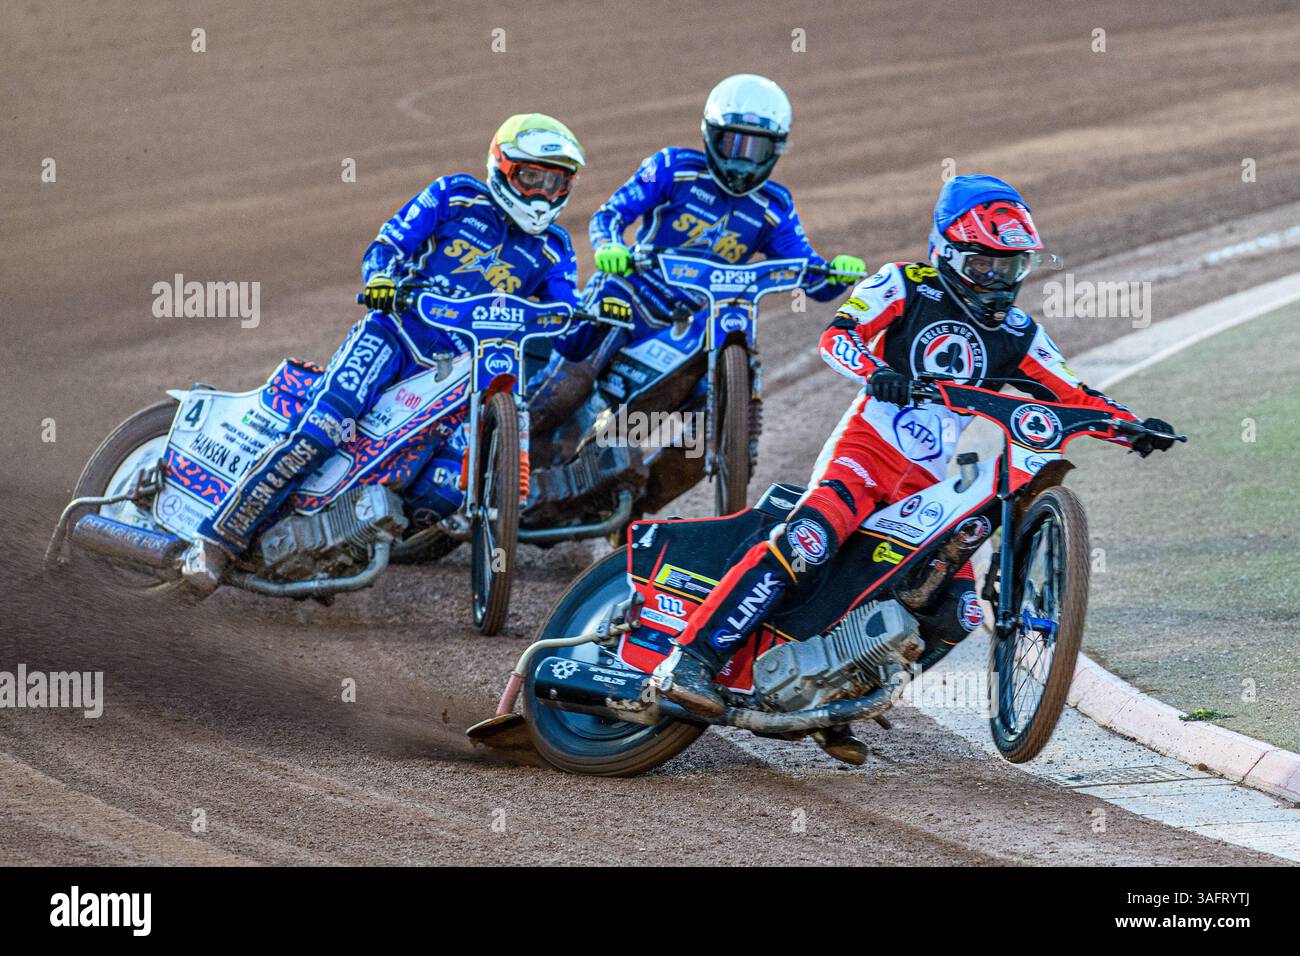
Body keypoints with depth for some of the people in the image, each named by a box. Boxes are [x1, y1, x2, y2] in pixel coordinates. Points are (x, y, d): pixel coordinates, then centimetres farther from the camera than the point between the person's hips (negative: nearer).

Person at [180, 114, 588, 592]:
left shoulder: (552, 249, 16)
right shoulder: (455, 196, 8)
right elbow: (388, 243, 3)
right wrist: (381, 277, -20)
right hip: (396, 330, -4)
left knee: (449, 489, -21)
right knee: (321, 429, -27)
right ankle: (219, 539, -21)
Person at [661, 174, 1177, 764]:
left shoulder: (1015, 335, 17)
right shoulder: (906, 286, 2)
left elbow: (1073, 396, 15)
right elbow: (837, 335, -11)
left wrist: (1132, 426, -2)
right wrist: (876, 372, -32)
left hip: (927, 487, 6)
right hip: (866, 450, -6)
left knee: (958, 614, -7)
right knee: (807, 542, -33)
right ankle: (696, 657, -36)